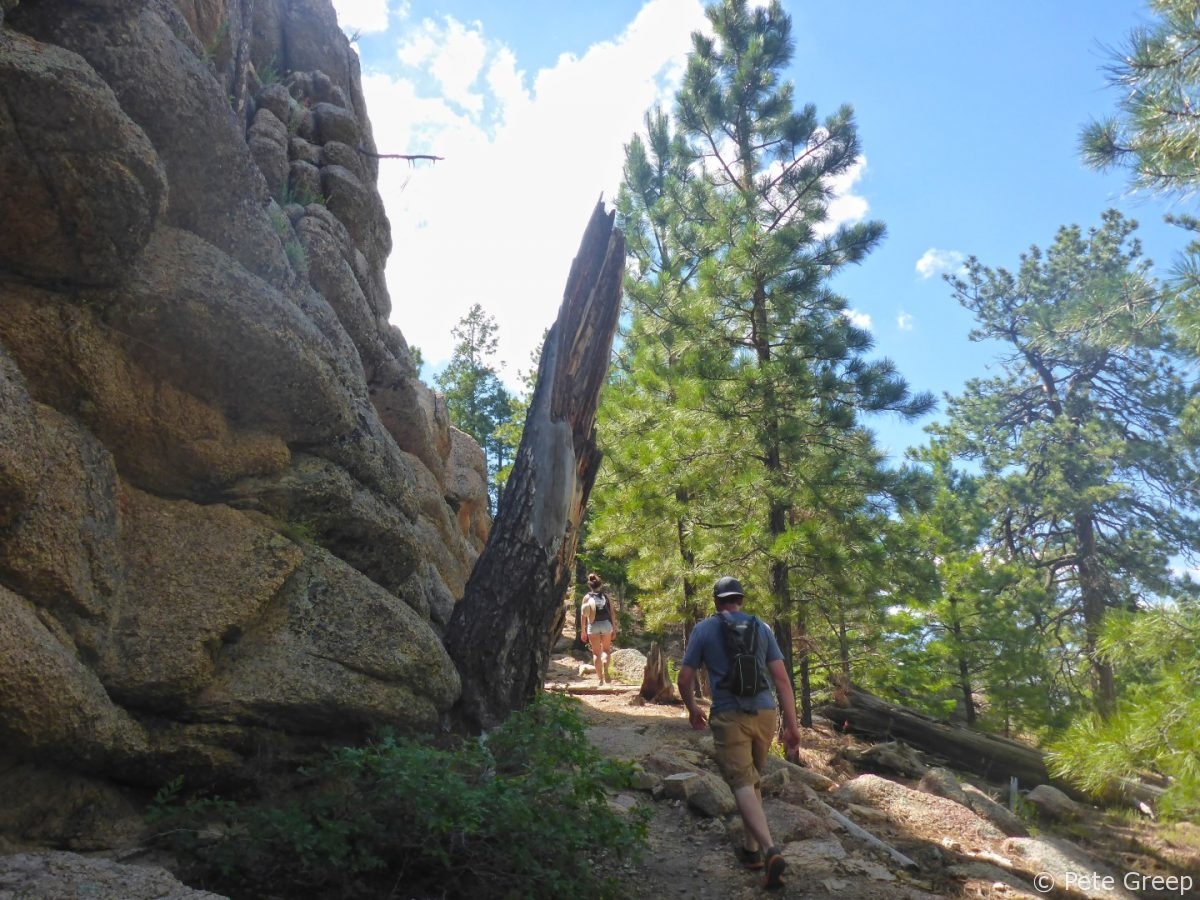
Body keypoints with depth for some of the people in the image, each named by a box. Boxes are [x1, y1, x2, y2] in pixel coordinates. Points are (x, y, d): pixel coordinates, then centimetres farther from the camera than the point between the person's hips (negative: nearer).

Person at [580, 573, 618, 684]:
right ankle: (605, 670, -8)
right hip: (606, 624, 1)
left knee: (596, 653, 9)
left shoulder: (587, 597, 1)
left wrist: (583, 630, 4)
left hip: (593, 625, -1)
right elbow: (612, 613, 1)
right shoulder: (606, 596, 4)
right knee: (606, 650, 18)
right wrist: (614, 628, 7)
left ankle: (601, 679, 6)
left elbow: (583, 615, -3)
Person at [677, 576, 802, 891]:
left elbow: (684, 679, 4)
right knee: (752, 779, 21)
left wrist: (692, 709, 22)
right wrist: (792, 724, 6)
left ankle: (770, 850, -24)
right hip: (765, 713, 4)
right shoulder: (762, 627, 7)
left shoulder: (703, 630, 2)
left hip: (729, 717, -4)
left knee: (741, 784, -6)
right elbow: (782, 678, 3)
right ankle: (750, 848, 27)